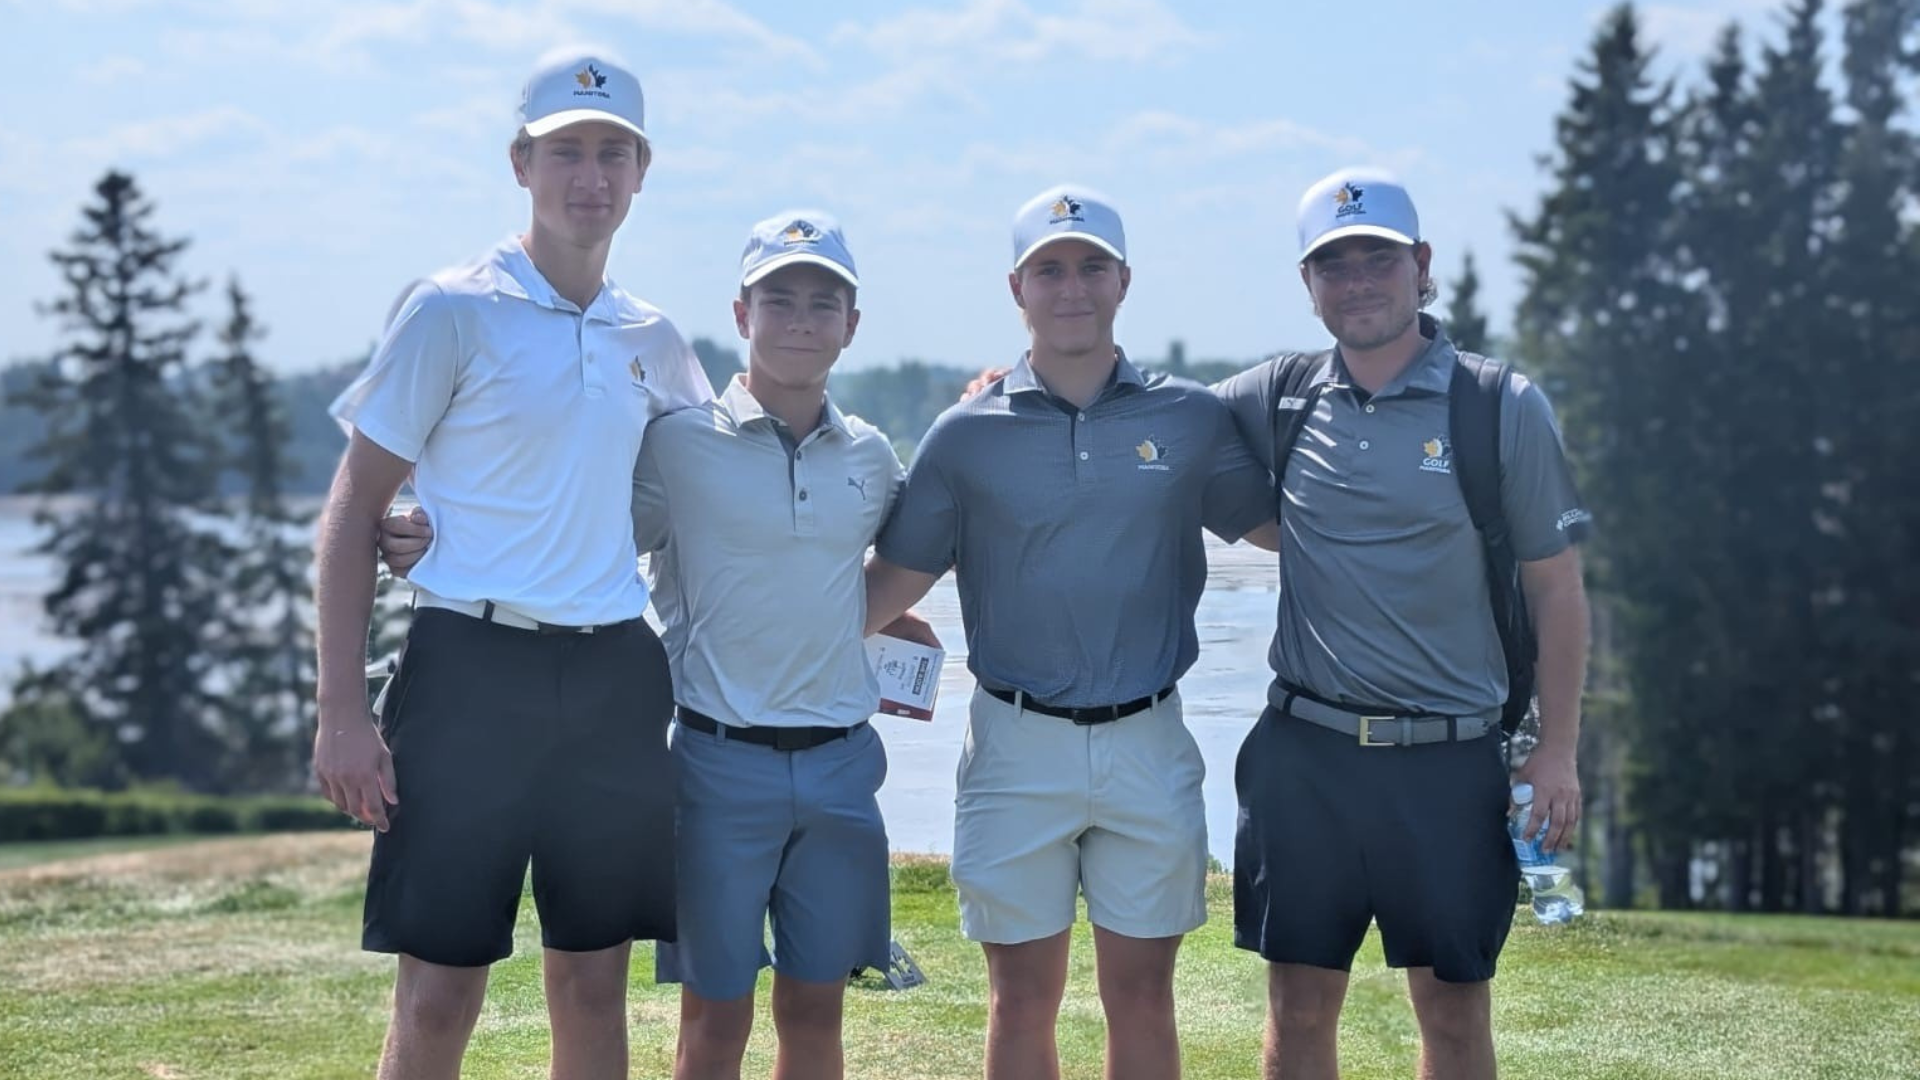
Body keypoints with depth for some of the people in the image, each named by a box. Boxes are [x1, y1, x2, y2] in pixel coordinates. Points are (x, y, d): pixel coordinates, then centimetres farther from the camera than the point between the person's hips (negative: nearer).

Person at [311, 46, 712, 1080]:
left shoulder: (652, 342, 12)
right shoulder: (452, 312, -3)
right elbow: (353, 512, -3)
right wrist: (341, 710, -11)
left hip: (615, 681, 5)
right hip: (474, 671, -5)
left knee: (592, 985, 9)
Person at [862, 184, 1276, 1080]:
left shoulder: (1193, 421, 3)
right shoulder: (966, 435, 1)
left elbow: (1284, 526, 12)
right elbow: (893, 580, 4)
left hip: (1148, 747, 1)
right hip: (1016, 747, 0)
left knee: (1142, 996, 8)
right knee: (1023, 1000, 7)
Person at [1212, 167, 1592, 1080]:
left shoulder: (1504, 407, -3)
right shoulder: (1275, 402, 4)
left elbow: (1555, 588, 1)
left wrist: (1557, 750, -2)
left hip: (1449, 762, -2)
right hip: (1304, 754, 2)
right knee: (1299, 1006, 8)